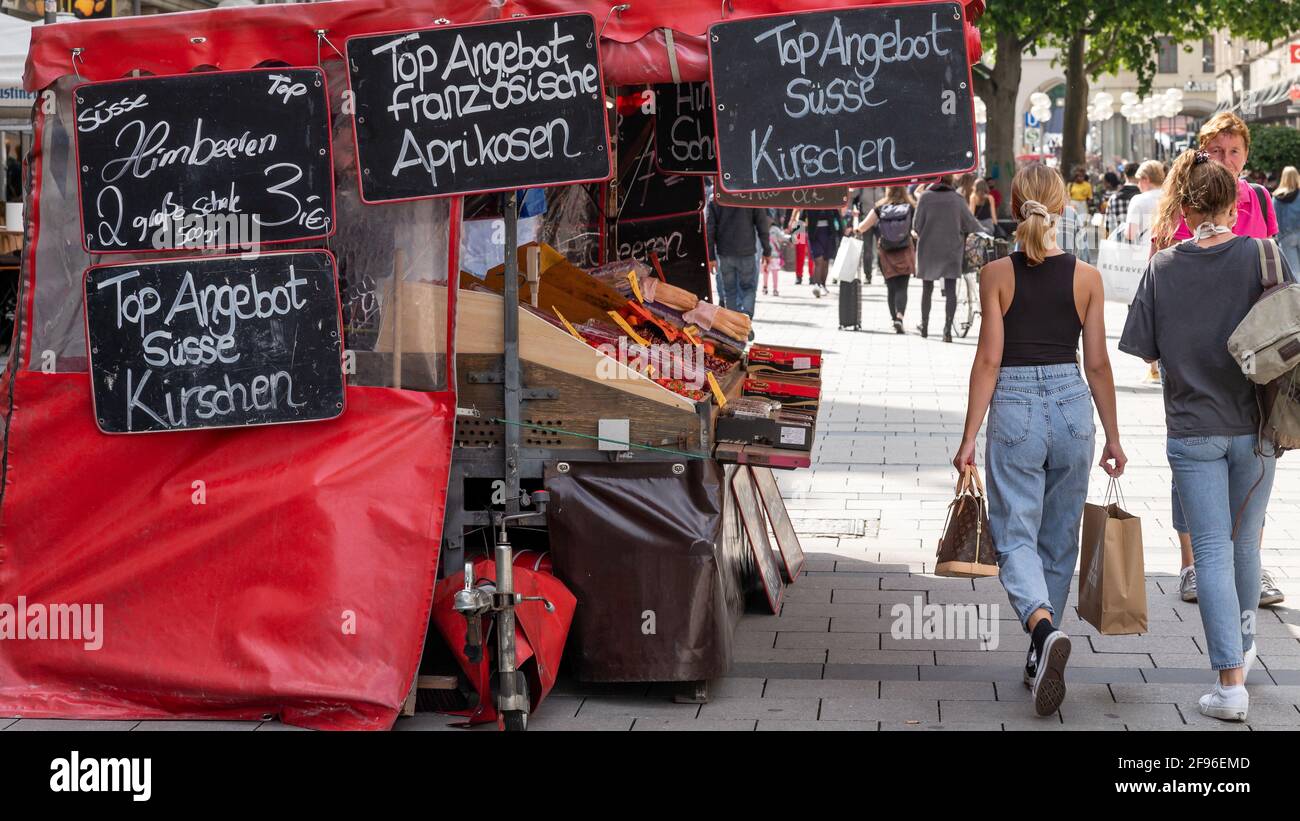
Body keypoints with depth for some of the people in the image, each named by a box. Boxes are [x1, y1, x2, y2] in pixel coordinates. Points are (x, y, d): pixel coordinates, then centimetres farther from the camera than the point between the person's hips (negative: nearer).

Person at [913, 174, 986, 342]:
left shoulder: (925, 197, -7)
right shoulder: (957, 199, -4)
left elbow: (916, 224, -5)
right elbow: (970, 223, 1)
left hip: (928, 249, 0)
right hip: (952, 250, 0)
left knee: (927, 288, 15)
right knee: (950, 290, 1)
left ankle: (925, 325, 25)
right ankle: (947, 328, -8)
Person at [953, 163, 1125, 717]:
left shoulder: (997, 275, -6)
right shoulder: (1086, 277, -1)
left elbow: (989, 359, -8)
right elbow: (1097, 364, 2)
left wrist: (970, 438, -3)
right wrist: (1113, 438, 11)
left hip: (1014, 409, -2)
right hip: (1072, 407, 2)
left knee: (1015, 536, 0)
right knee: (1059, 540, 15)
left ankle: (1044, 627, -28)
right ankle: (1040, 659, 23)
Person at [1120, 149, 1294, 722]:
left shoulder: (1163, 268, -3)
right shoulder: (1261, 255, -7)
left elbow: (1141, 353, -1)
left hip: (1192, 431, -1)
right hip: (1254, 426, 1)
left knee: (1212, 551, 1)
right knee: (1245, 542, 19)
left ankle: (1230, 681, -5)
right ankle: (1242, 646, 38)